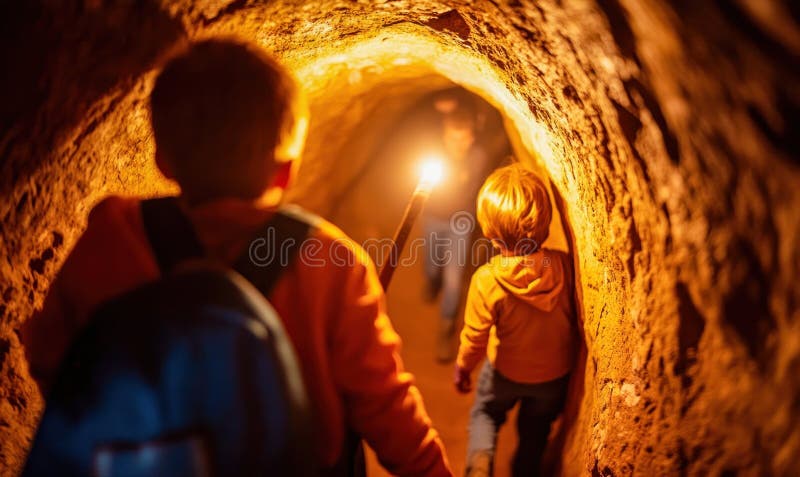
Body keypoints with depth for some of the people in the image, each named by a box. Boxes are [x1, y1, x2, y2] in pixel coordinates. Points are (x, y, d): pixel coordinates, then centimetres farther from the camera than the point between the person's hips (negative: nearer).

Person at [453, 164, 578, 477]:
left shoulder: (487, 280, -32)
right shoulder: (564, 265, -26)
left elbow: (475, 337, -19)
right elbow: (577, 316, -11)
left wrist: (462, 368, 1)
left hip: (507, 372, -2)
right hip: (555, 371, 2)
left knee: (485, 413, 27)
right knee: (535, 430, 28)